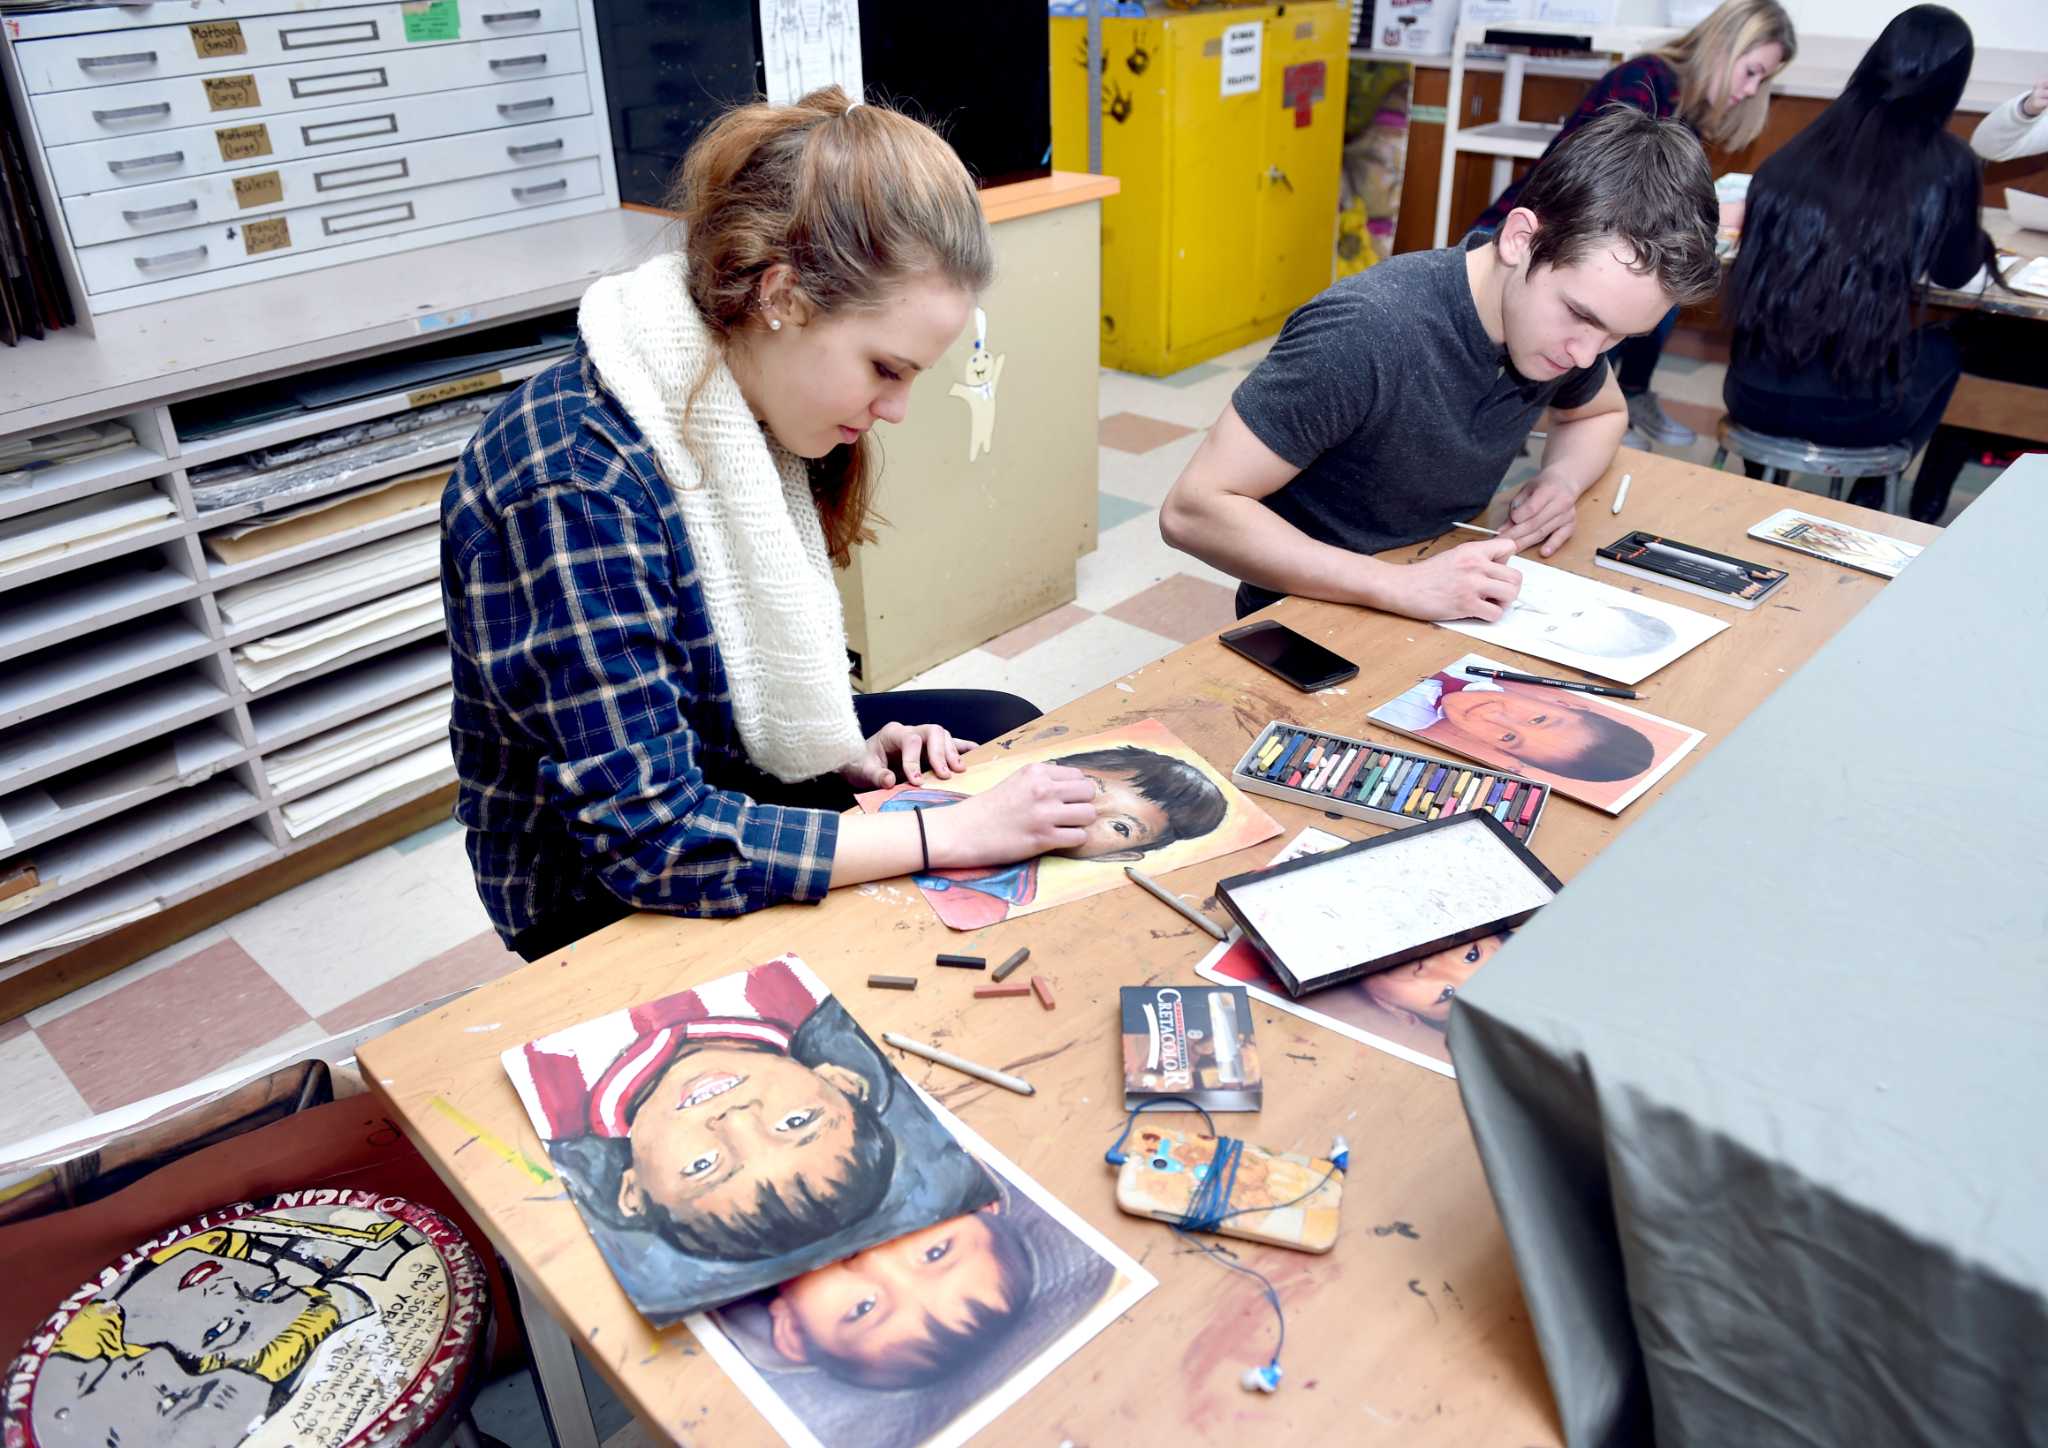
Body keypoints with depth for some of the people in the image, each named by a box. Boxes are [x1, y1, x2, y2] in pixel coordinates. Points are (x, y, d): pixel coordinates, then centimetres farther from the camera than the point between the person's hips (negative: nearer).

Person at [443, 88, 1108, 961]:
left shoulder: (749, 408, -8)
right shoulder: (574, 484, -34)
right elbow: (651, 839, -34)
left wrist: (846, 755, -10)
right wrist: (946, 837, -32)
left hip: (727, 763, 8)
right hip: (603, 895, -7)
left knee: (1008, 729, 12)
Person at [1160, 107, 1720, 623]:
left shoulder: (1563, 309, -5)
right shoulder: (1366, 331, -27)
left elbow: (1600, 413, 17)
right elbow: (1192, 511, -26)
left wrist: (1562, 479, -6)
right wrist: (1401, 585, -33)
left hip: (1450, 606, 6)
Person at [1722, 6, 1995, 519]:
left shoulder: (1794, 155, 1)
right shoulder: (1948, 165, -5)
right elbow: (1954, 273, 13)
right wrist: (1980, 242, 37)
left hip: (1756, 396, 2)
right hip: (1855, 412, -2)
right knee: (1941, 349, 32)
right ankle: (1868, 499, 37)